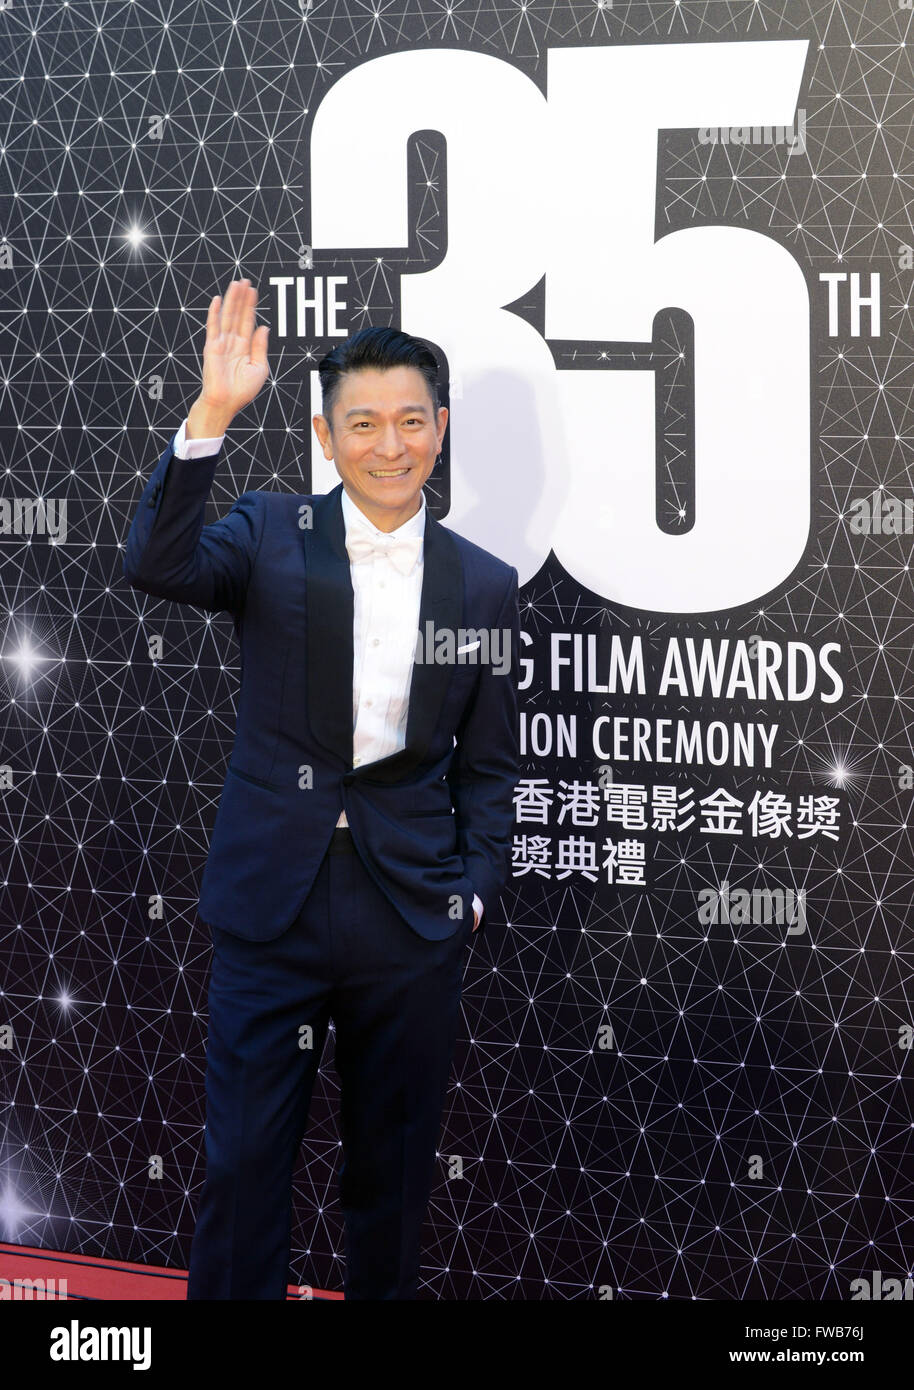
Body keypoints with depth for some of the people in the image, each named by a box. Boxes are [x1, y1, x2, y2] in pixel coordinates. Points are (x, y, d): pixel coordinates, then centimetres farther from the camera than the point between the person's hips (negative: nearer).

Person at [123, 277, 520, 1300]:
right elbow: (156, 564, -21)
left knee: (393, 1171, 13)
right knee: (243, 1164, 4)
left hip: (412, 919, 2)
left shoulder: (484, 586, 5)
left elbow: (487, 764, 10)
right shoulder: (272, 538, 0)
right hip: (273, 908, -1)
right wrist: (212, 413, -29)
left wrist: (475, 889, 0)